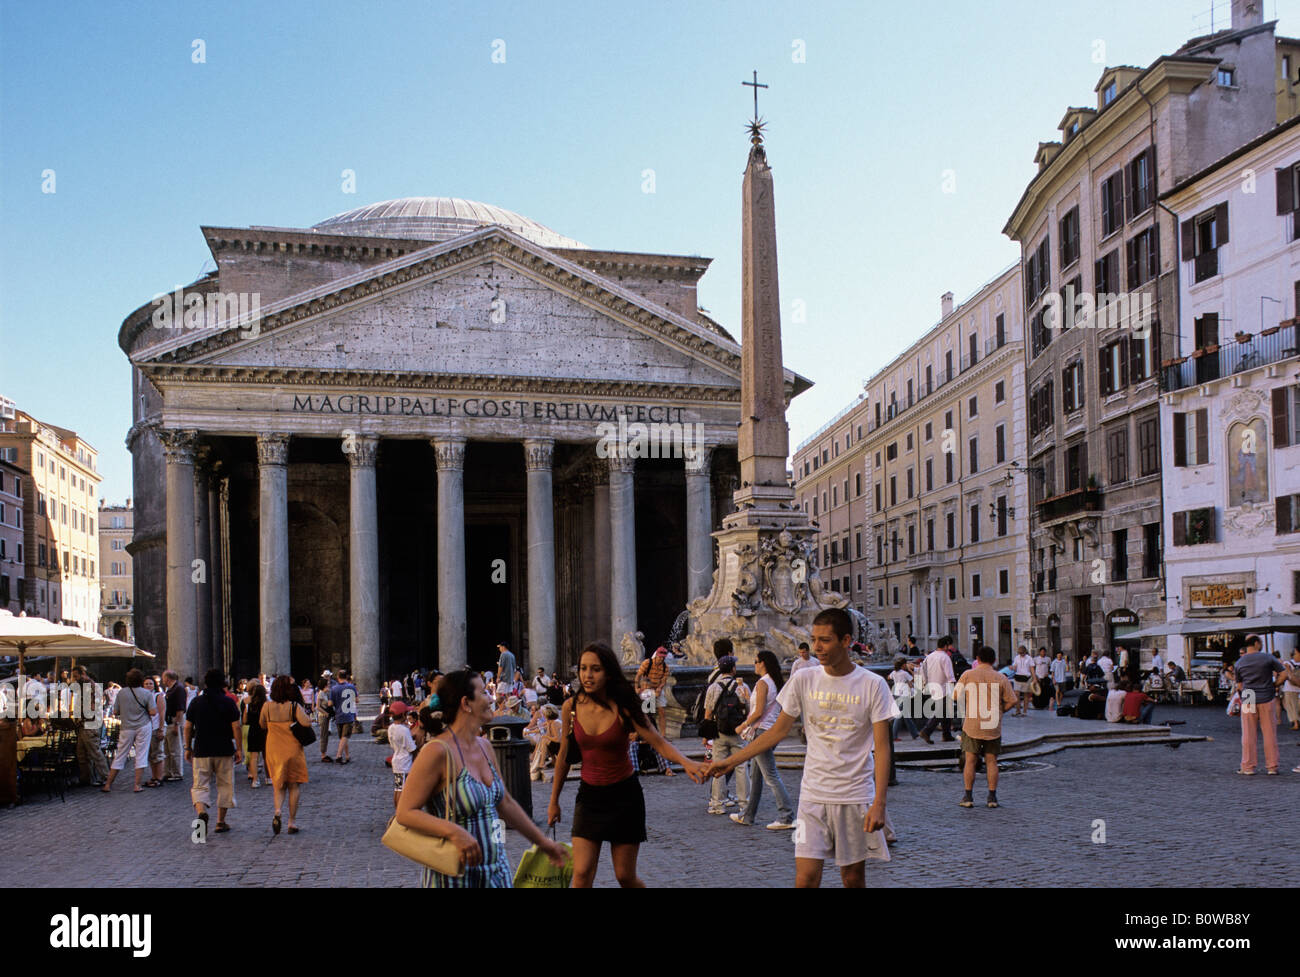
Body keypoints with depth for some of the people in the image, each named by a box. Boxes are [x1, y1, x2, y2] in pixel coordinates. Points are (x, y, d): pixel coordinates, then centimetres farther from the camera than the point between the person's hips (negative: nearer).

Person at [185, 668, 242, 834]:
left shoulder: (196, 702, 3)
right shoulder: (228, 702, -4)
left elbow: (188, 727, 6)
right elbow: (236, 728, -7)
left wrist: (188, 748, 16)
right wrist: (238, 748, 1)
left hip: (201, 751, 1)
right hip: (224, 751, -1)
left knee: (200, 785, 4)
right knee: (225, 786, 11)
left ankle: (201, 811, -24)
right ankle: (221, 822, 13)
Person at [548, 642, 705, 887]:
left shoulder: (623, 708, -13)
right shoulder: (571, 708, -5)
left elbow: (660, 743, -16)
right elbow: (564, 756, 7)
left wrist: (686, 762, -36)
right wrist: (554, 801, 13)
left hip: (624, 795, -2)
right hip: (589, 794, 2)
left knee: (625, 876, 3)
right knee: (582, 874, -8)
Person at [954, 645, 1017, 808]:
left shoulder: (968, 675, -4)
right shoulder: (1001, 678, -2)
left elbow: (956, 696, -2)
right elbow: (1012, 702, -1)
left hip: (972, 726, -1)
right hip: (993, 727, 1)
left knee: (970, 761, 5)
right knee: (991, 761, 8)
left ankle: (968, 797, 4)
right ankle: (992, 798, 8)